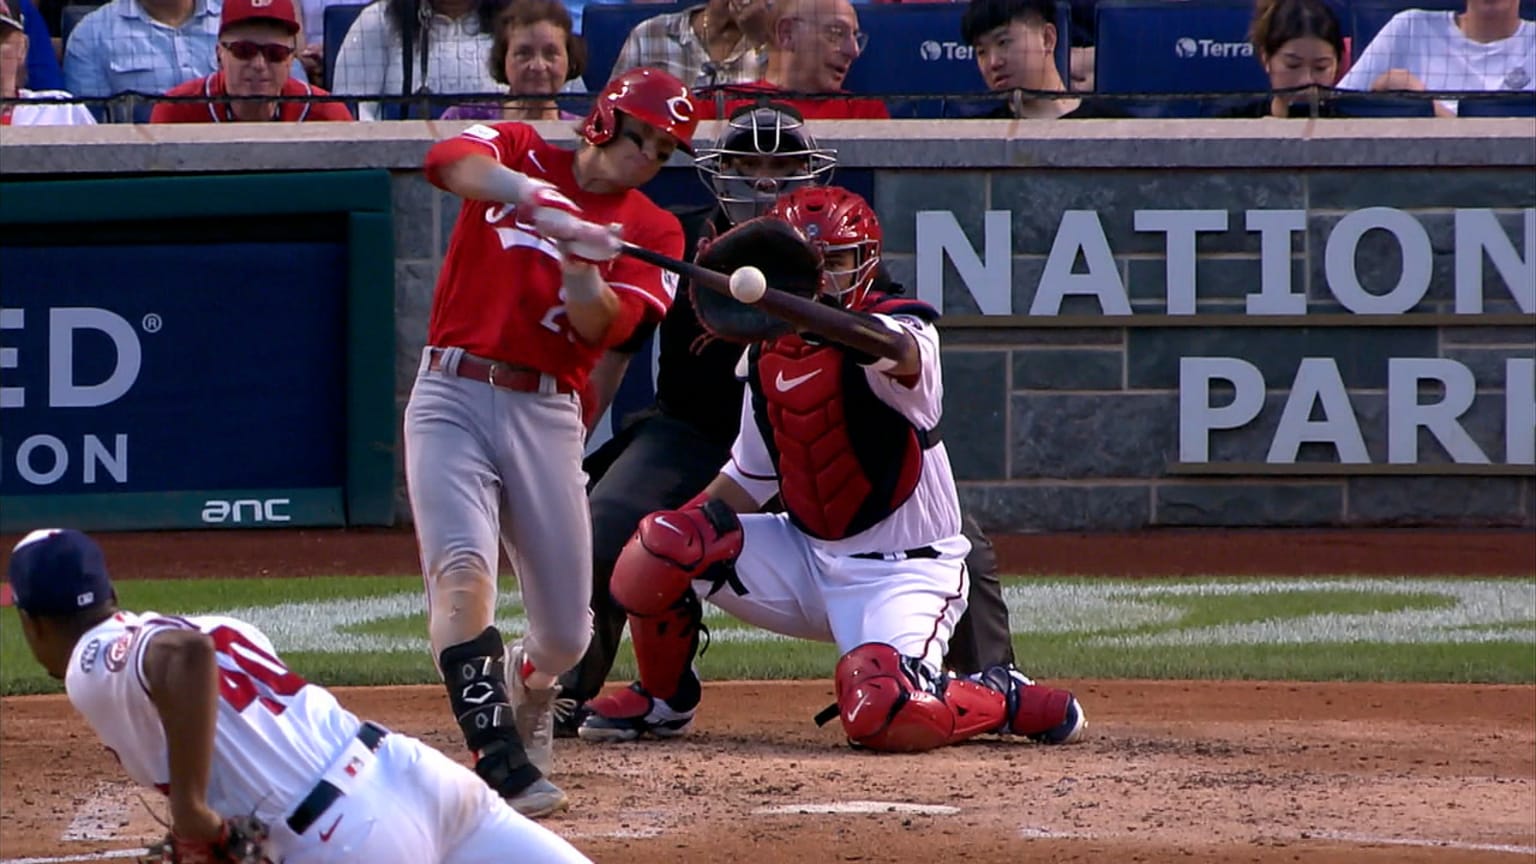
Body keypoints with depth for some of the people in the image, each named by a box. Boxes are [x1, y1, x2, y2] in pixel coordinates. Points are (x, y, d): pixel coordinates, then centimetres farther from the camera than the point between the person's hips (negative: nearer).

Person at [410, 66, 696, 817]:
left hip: (545, 415, 3)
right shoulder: (517, 152, 4)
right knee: (463, 572, -24)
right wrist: (545, 207, -35)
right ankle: (503, 767, -29)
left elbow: (604, 326, -8)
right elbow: (452, 160, -20)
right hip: (451, 396, -3)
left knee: (566, 634, 5)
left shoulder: (652, 232, 9)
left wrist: (583, 271, -29)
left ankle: (525, 683, 42)